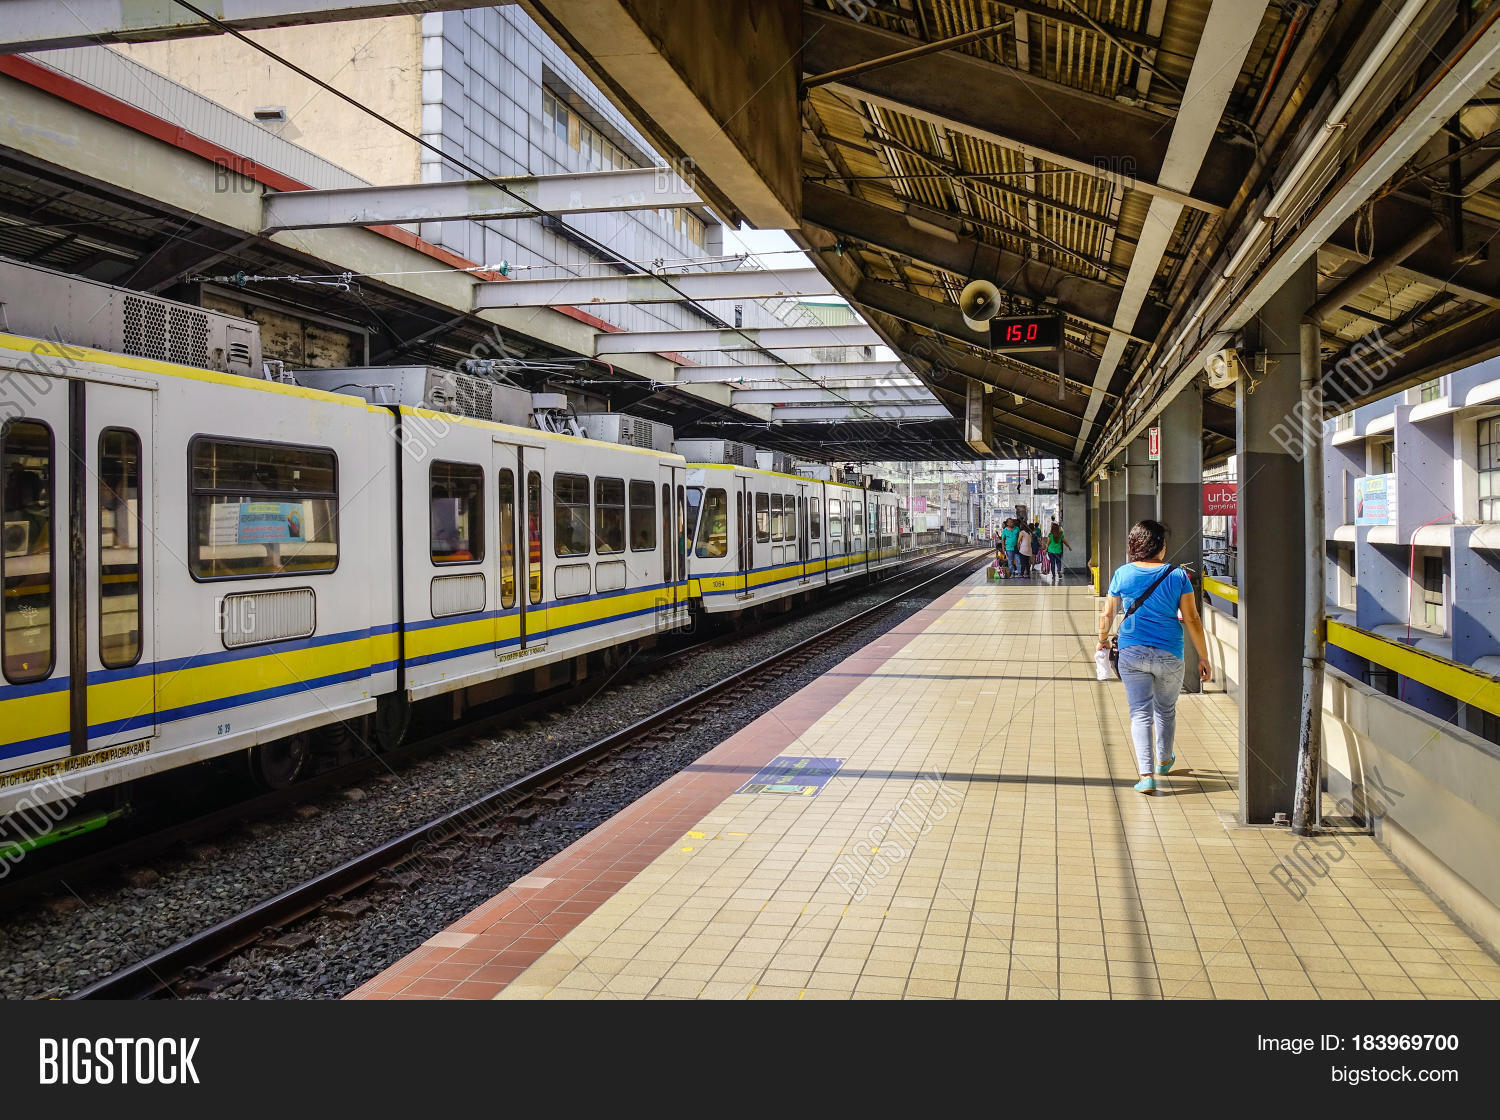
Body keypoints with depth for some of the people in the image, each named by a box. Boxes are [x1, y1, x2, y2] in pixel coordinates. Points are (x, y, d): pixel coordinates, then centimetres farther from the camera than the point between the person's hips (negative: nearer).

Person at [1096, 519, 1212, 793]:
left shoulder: (1123, 574, -2)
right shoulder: (1178, 575, -5)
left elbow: (1107, 615, 5)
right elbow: (1192, 619, -4)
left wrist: (1102, 640, 23)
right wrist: (1203, 657, 4)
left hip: (1132, 653, 0)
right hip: (1169, 655, 0)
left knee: (1140, 713, 2)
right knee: (1166, 710, 21)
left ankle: (1146, 774, -9)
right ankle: (1164, 761, 41)